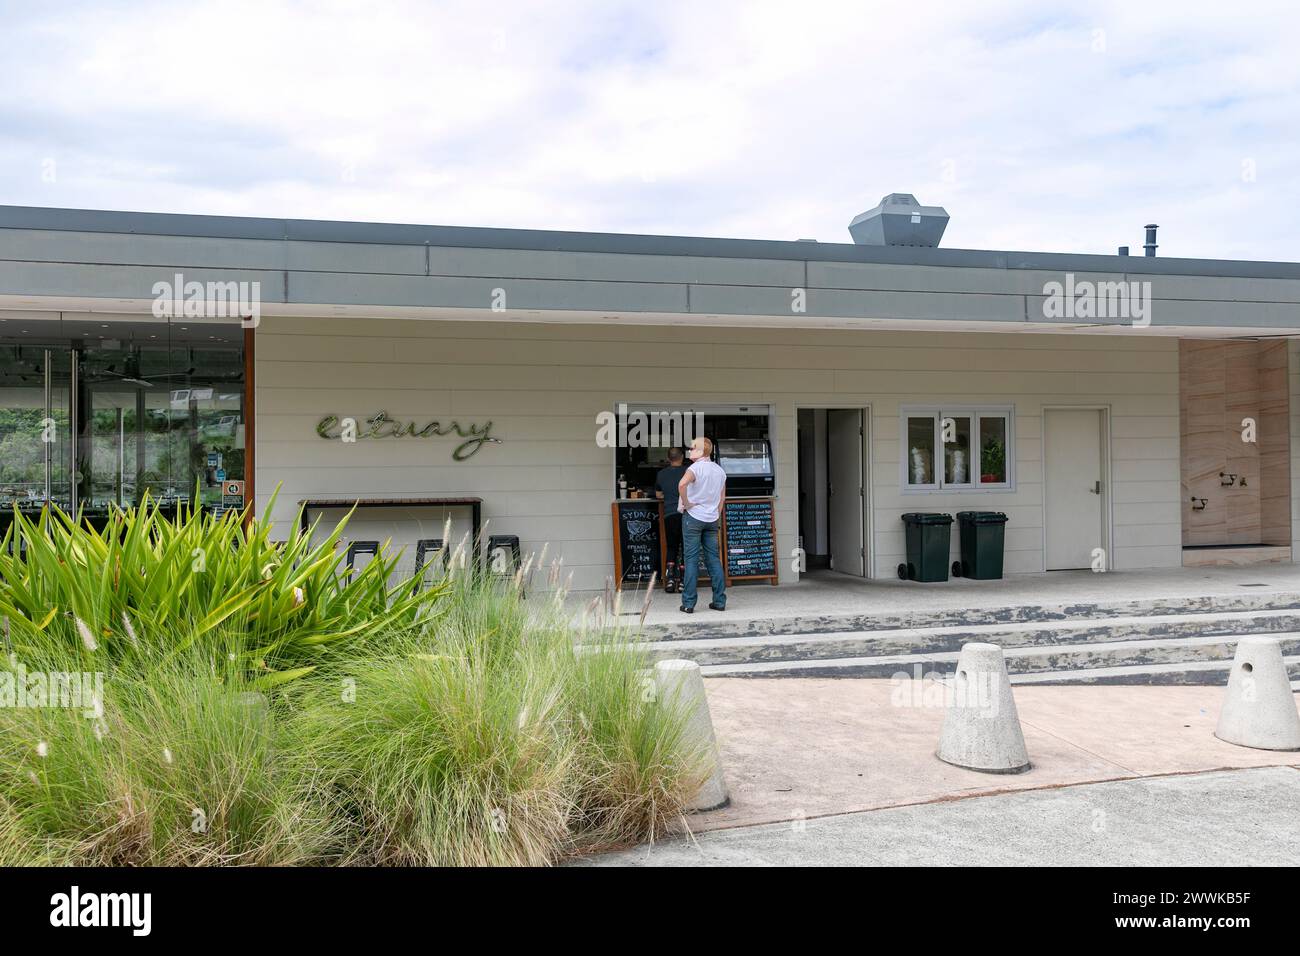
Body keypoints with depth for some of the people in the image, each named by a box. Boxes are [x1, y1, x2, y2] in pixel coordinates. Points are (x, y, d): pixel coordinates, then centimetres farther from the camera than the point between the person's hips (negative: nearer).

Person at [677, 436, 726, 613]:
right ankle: (719, 601, 10)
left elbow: (682, 484, -32)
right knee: (714, 558, 10)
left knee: (691, 559, -3)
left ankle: (689, 603, -2)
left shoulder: (696, 468, -13)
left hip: (693, 516, -6)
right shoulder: (720, 470, 10)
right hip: (712, 518, 6)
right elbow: (722, 496, 17)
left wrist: (686, 503, -19)